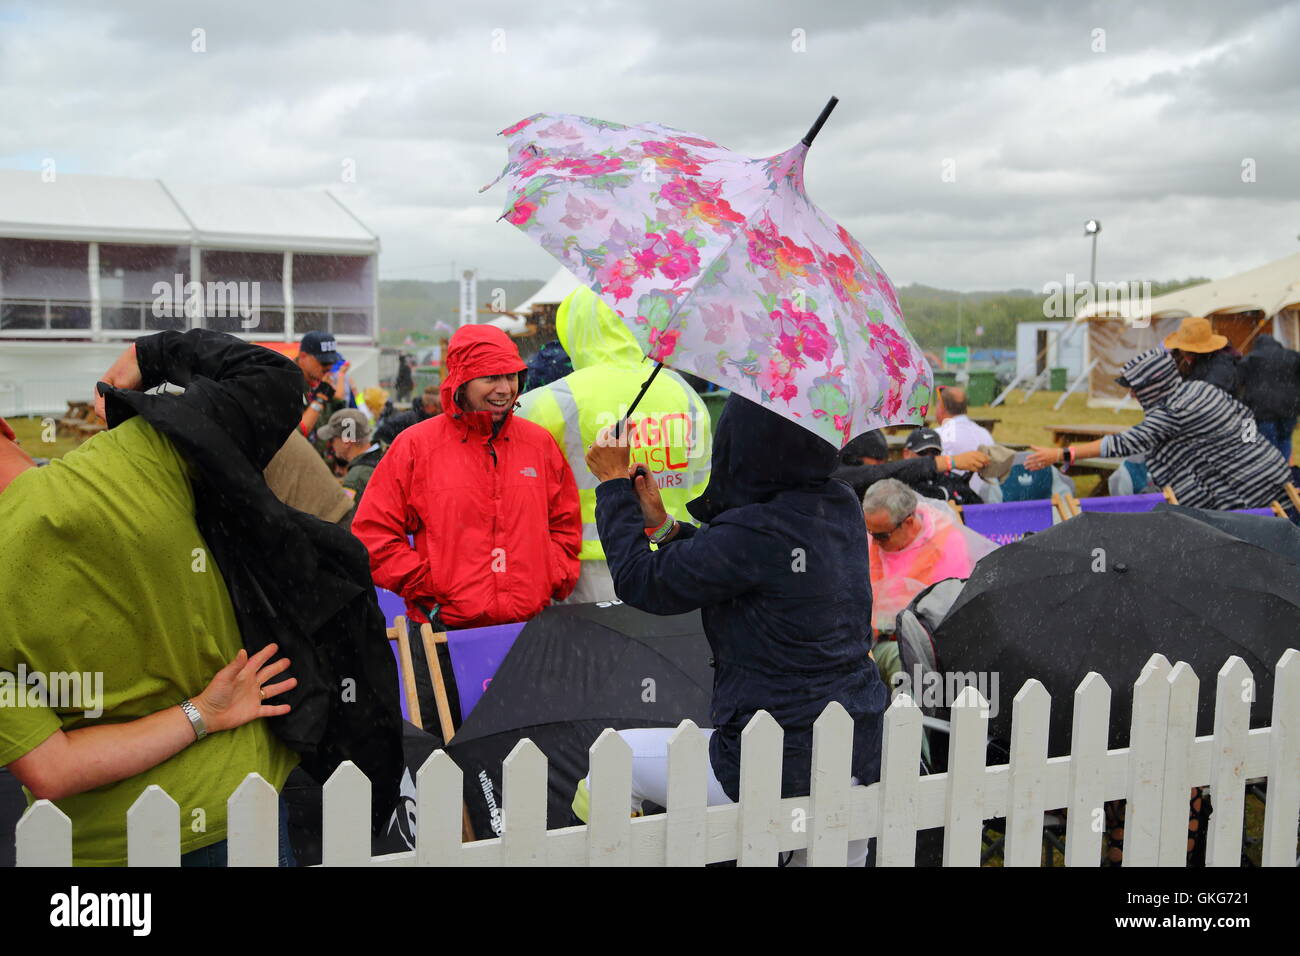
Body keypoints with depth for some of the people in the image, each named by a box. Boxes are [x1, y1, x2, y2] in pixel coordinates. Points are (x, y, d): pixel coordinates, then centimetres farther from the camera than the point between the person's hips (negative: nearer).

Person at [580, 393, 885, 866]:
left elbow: (641, 583, -10)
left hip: (787, 772, -7)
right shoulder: (840, 504, 2)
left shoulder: (753, 532, -22)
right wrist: (665, 527, 11)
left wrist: (614, 484, 1)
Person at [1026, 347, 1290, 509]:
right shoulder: (1201, 387, 4)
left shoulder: (1173, 412, -23)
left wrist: (1062, 455, -33)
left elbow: (1127, 443, -30)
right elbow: (1243, 412, 15)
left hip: (1249, 488, -9)